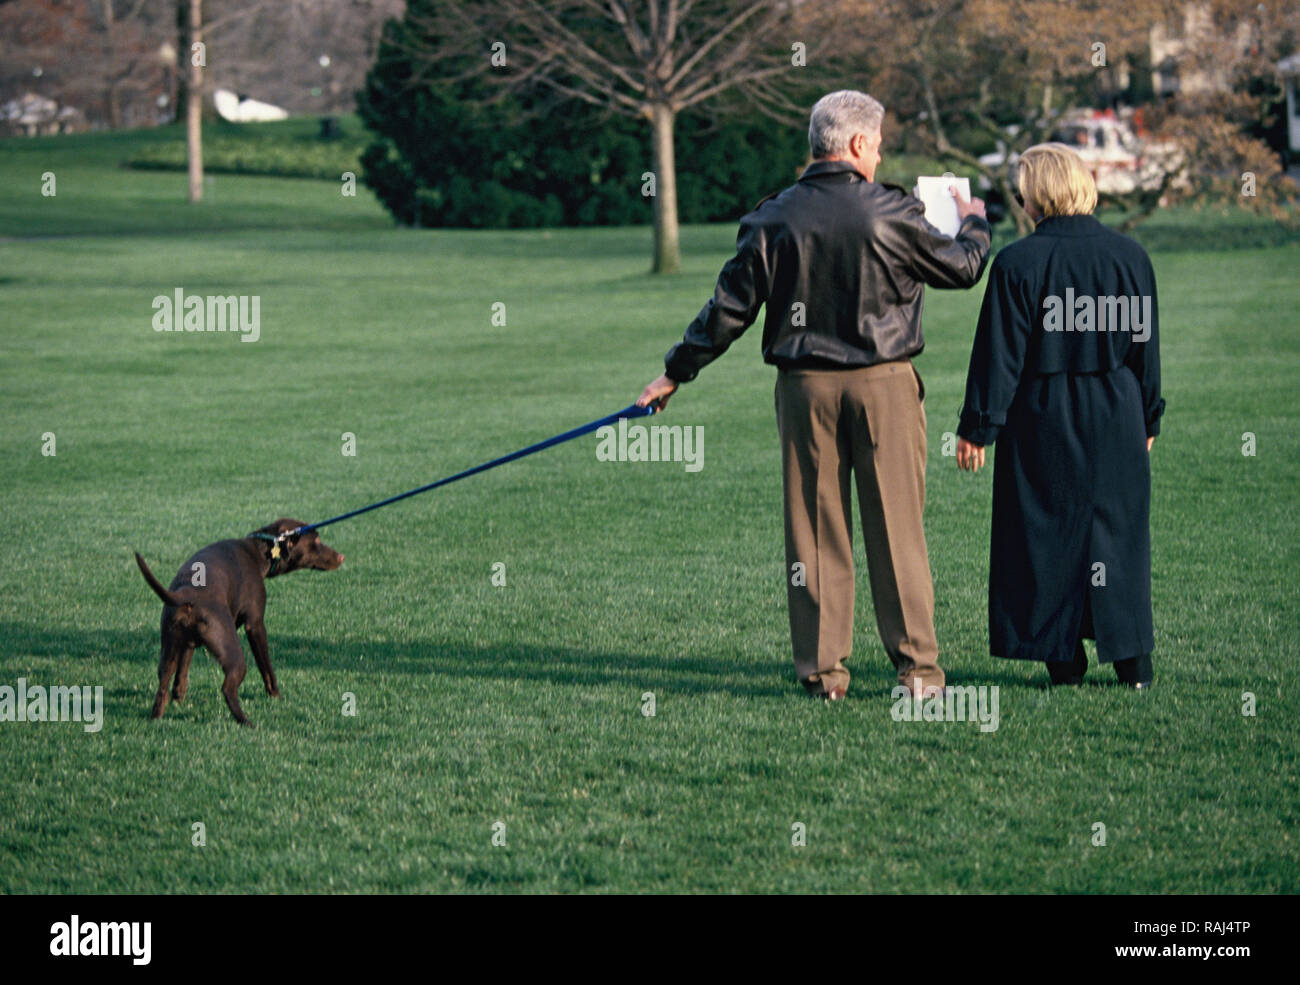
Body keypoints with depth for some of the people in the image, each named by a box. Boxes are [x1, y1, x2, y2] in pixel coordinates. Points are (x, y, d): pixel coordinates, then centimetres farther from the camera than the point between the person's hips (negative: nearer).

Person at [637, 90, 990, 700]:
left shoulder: (772, 219, 0)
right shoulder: (891, 214, -6)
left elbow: (729, 309, 2)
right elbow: (962, 267, 9)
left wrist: (675, 372, 13)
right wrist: (974, 222, 31)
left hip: (805, 387, 2)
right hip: (884, 384, -2)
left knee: (815, 530, 7)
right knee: (897, 528, 3)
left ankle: (821, 668, 8)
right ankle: (916, 664, 5)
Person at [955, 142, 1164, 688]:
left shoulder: (1017, 263, -11)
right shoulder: (1129, 256, 0)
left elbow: (1000, 355, -10)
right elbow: (1147, 346, 7)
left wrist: (977, 427, -2)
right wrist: (1148, 418, 18)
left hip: (1042, 418, -3)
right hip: (1116, 418, 3)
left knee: (1047, 535, 6)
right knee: (1119, 530, 10)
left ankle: (1064, 657, 9)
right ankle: (1132, 657, 11)